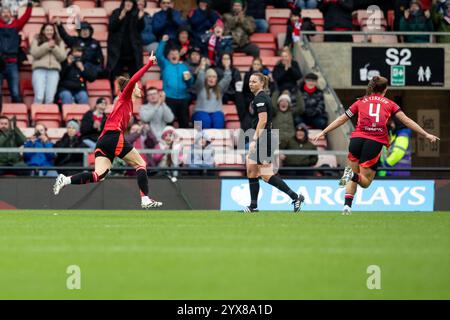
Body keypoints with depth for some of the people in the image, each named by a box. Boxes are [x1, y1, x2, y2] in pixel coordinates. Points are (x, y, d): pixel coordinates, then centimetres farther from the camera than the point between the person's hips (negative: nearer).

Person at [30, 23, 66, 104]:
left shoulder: (59, 42, 19)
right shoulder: (36, 40, 14)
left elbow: (62, 57, 7)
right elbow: (34, 53, -2)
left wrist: (54, 47, -6)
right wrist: (47, 46, -9)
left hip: (54, 70, 2)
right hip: (40, 69, -2)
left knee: (50, 98, -9)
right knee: (39, 97, -18)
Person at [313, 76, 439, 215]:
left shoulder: (360, 102, 19)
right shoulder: (389, 104, 17)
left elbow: (341, 119, 20)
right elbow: (407, 121, 14)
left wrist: (323, 133, 26)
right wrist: (426, 135, 19)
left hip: (357, 138, 2)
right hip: (375, 142, -2)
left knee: (354, 177, 17)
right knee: (365, 181, 5)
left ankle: (347, 205, -1)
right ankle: (352, 175, -27)